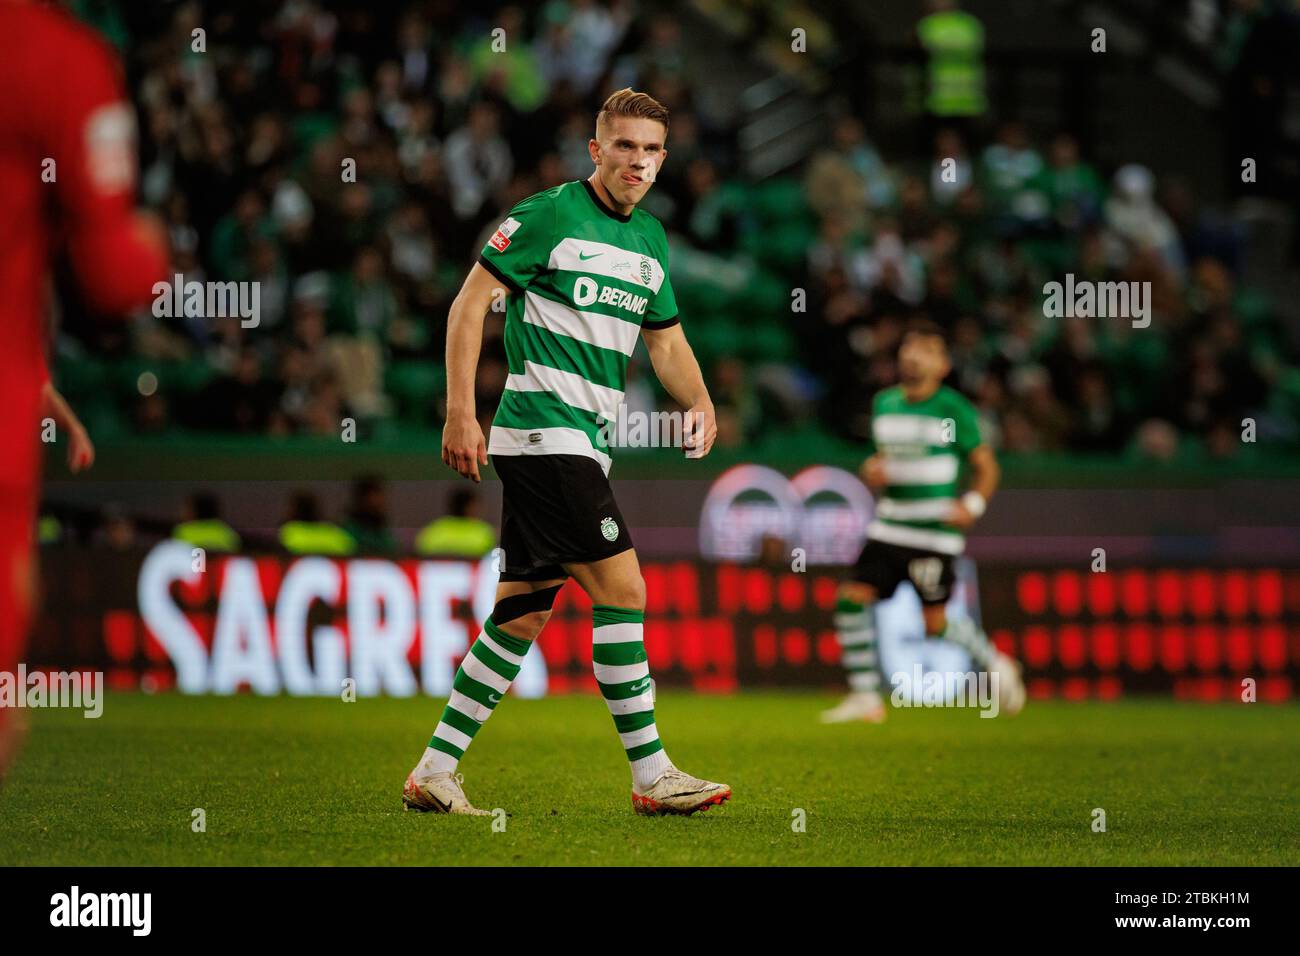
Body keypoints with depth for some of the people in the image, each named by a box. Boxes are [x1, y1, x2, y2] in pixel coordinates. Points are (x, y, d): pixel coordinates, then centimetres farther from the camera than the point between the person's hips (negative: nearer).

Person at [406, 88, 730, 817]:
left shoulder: (652, 239, 15)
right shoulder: (550, 216, -8)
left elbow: (667, 340, 23)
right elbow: (470, 302, -8)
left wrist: (700, 402, 3)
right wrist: (461, 412, -14)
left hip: (588, 443, 9)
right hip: (544, 433, -9)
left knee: (523, 614, 8)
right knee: (622, 589, -12)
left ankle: (436, 770, 13)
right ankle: (652, 774, -7)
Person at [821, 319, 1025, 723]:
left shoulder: (954, 410, -6)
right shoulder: (884, 404, 9)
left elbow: (986, 467, -1)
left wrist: (973, 505, -19)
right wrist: (873, 470, -1)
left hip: (936, 533, -5)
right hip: (890, 525, 5)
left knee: (935, 623, -3)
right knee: (851, 598, -10)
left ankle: (994, 664, 24)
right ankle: (865, 697, -2)